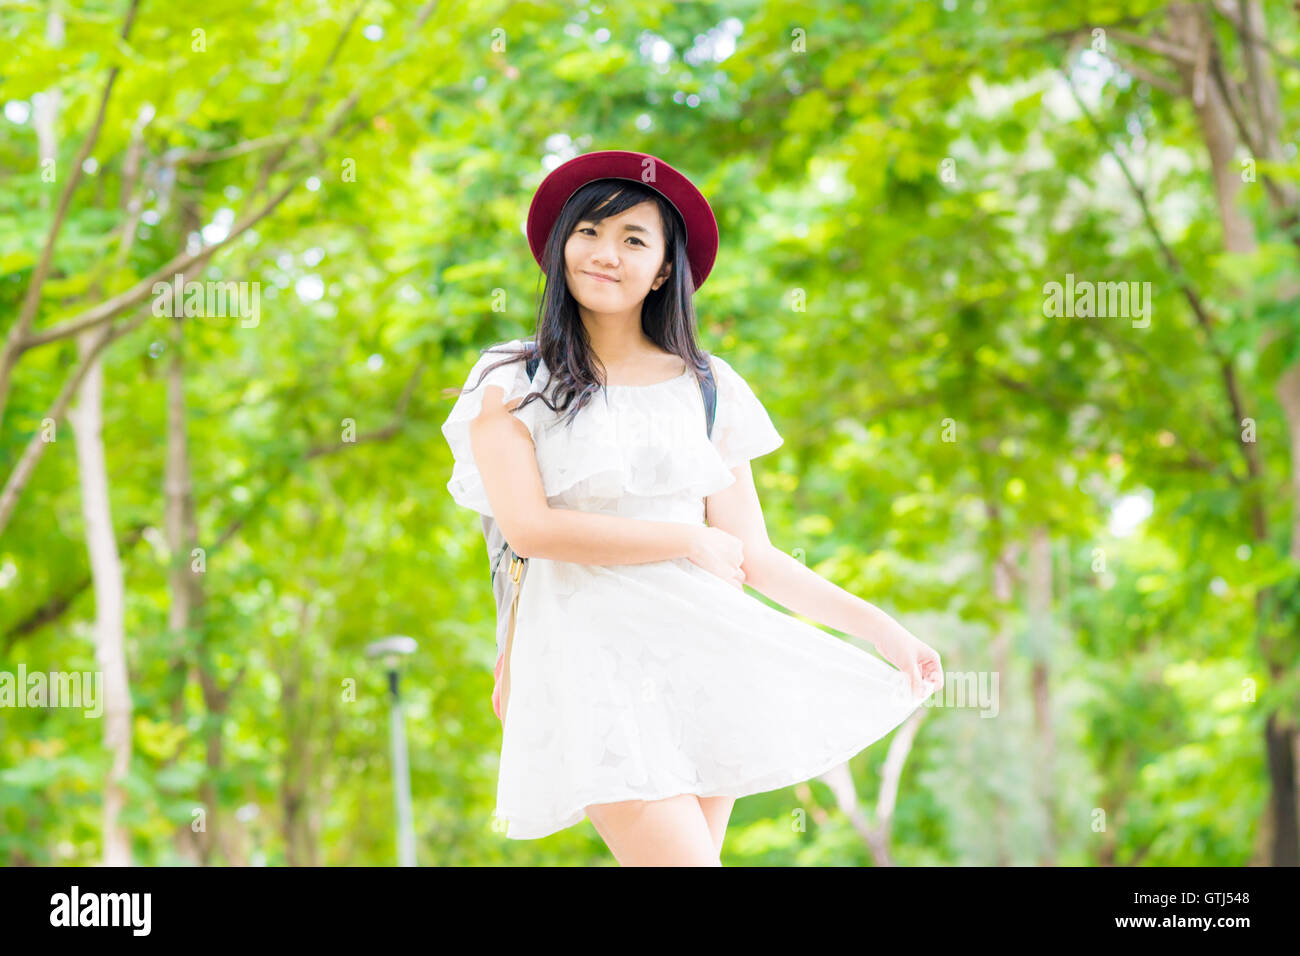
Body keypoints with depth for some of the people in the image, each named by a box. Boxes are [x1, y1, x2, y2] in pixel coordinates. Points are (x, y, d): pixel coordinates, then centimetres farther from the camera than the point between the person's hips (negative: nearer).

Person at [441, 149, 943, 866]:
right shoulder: (512, 383, 5)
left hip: (705, 644, 3)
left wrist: (882, 629, 3)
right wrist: (693, 543, -4)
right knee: (683, 858, -18)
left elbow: (752, 555, 12)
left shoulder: (708, 387, 12)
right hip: (592, 653, -3)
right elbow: (529, 526, -8)